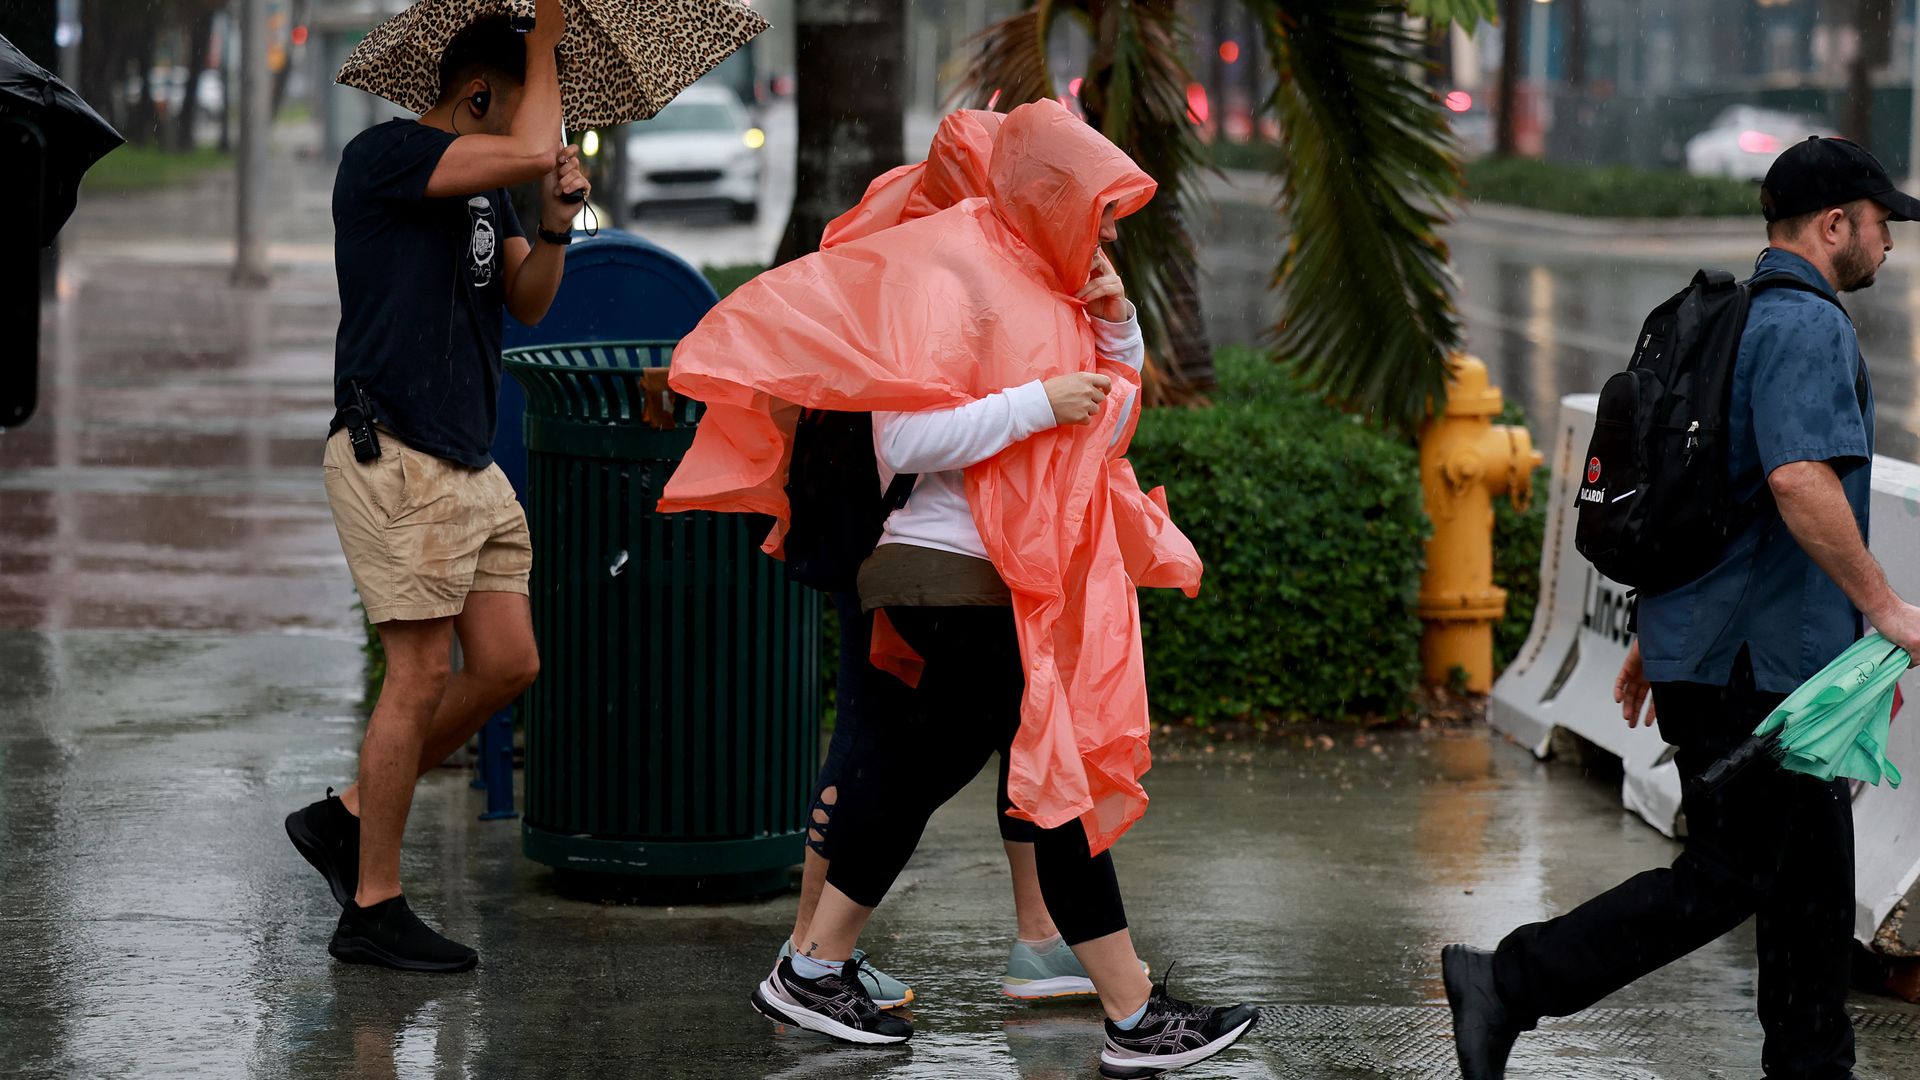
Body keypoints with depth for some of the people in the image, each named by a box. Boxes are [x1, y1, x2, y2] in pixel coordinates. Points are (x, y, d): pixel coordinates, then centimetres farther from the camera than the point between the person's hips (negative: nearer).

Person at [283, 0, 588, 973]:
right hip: (394, 457, -9)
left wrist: (553, 229, -5)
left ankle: (346, 817, 20)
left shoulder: (484, 186, 18)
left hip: (468, 463, 9)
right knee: (423, 672, -8)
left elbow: (525, 303, 13)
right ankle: (372, 909, 1)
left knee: (507, 665, 5)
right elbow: (534, 150, -22)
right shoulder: (385, 156, -11)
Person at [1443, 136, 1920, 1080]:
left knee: (1812, 863, 13)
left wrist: (1654, 634, 26)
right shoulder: (1807, 328, -14)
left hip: (1702, 640, 10)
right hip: (1759, 657, -10)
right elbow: (1800, 480, -28)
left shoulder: (1730, 319, 18)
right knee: (1726, 875, -6)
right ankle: (1511, 984, -7)